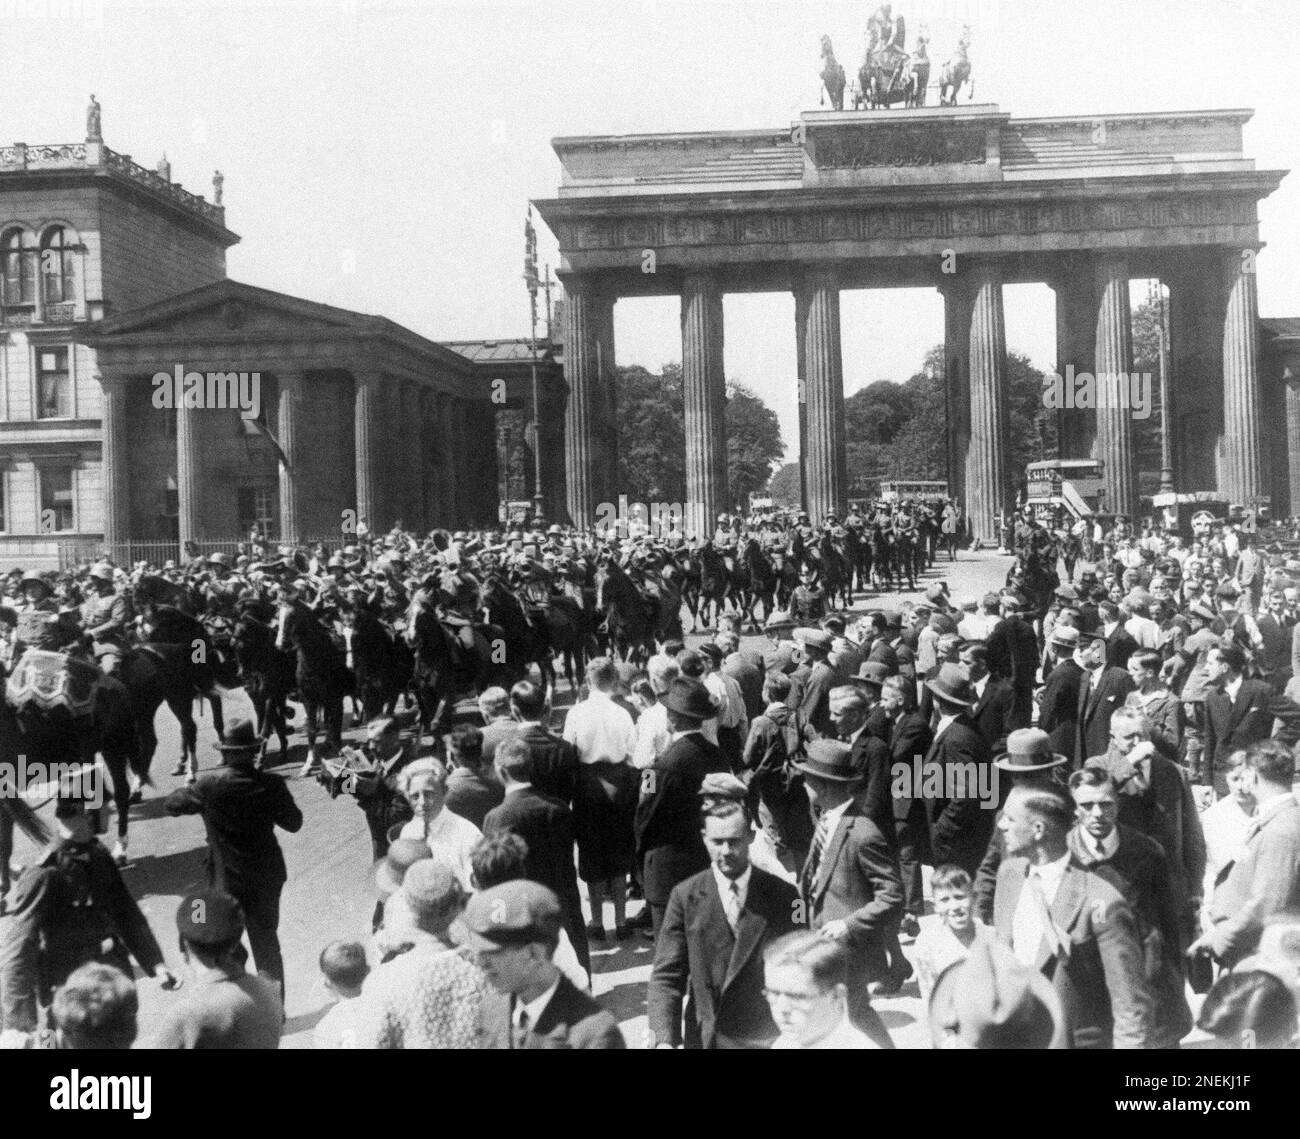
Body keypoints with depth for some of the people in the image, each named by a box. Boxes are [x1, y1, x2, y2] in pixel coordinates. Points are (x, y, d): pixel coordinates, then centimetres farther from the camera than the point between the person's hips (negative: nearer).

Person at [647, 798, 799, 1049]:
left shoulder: (782, 895, -5)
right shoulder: (685, 896, -5)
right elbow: (666, 977, -6)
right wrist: (664, 1039, -19)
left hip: (768, 1038, 0)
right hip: (706, 1037, 0)